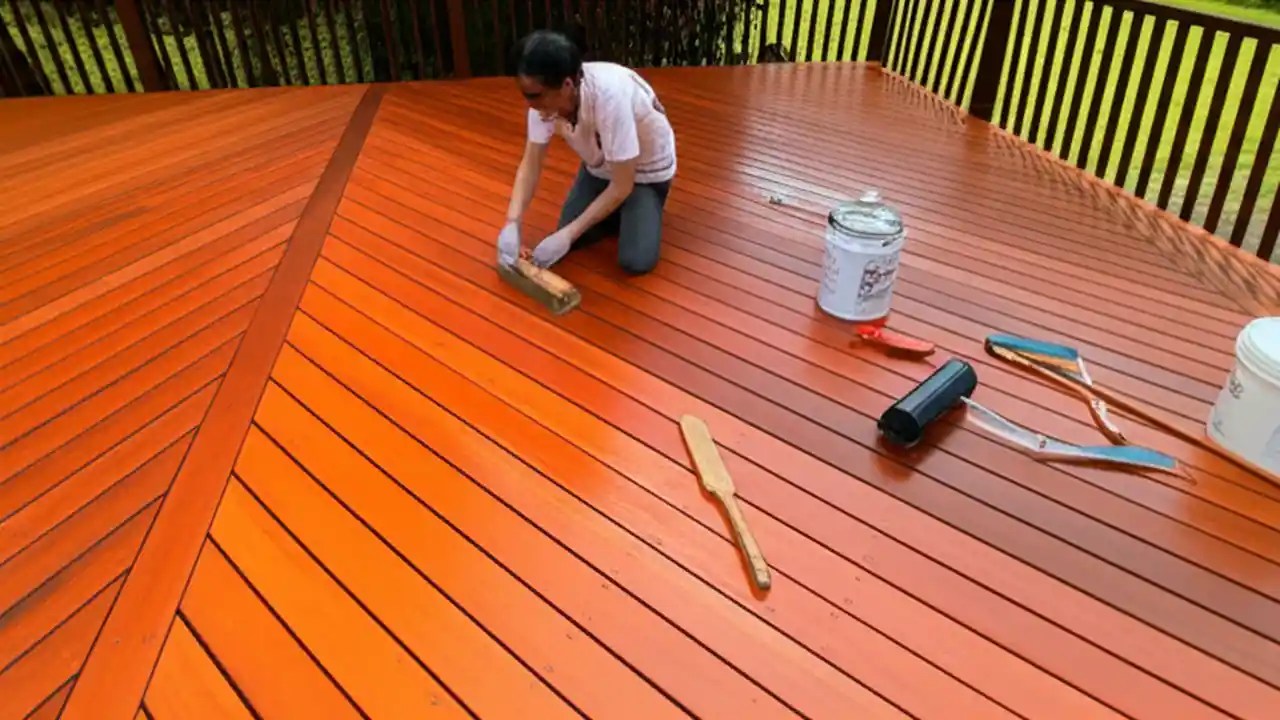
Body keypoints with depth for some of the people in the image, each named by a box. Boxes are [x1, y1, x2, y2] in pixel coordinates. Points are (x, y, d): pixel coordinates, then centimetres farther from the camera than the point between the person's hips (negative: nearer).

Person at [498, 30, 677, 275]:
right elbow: (531, 164, -14)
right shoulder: (545, 95, -24)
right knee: (571, 237, -6)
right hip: (600, 165, 5)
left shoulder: (609, 97, -41)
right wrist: (512, 223, -28)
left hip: (646, 168, -5)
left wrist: (568, 234, -31)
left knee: (636, 261, -18)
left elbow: (622, 186, -32)